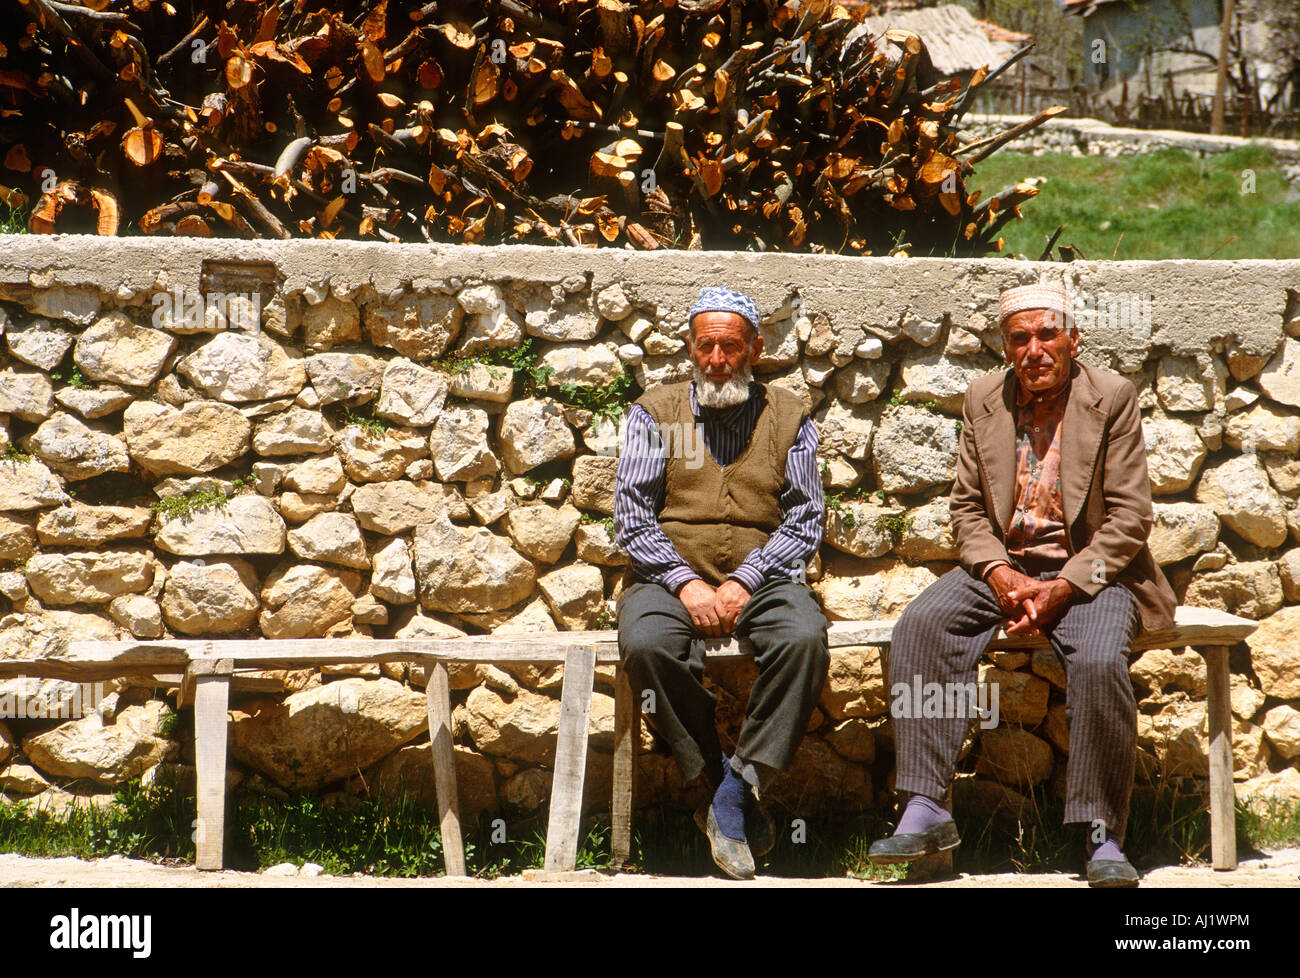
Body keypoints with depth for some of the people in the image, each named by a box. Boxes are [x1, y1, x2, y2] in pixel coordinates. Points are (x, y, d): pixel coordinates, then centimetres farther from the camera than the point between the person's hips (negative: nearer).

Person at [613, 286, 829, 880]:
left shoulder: (787, 418, 13)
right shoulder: (654, 413, 11)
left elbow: (804, 520, 5)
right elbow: (632, 518, 3)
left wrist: (744, 580, -11)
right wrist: (686, 583, -13)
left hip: (759, 578, 0)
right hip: (671, 577, 0)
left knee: (805, 638, -33)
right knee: (646, 643, -34)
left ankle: (736, 793, -25)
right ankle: (717, 783, -19)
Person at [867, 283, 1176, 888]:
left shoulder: (1111, 398, -3)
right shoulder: (983, 400, 8)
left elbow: (1129, 517, -7)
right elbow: (967, 507, 9)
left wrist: (1063, 588, -17)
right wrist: (997, 573, -11)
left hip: (1087, 570, -3)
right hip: (1002, 566, 4)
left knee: (1099, 662, -33)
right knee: (919, 627, -23)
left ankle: (1104, 838, -21)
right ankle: (925, 811, -21)